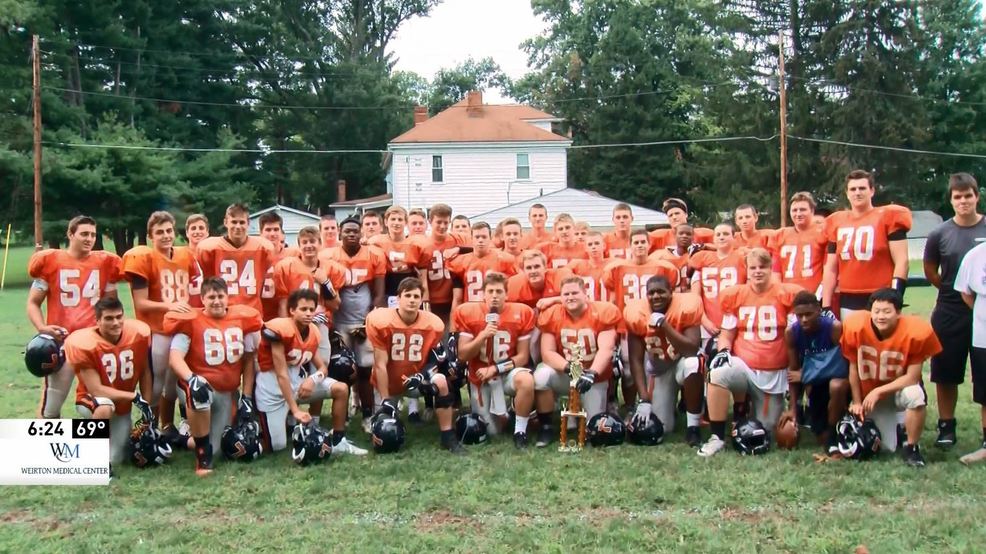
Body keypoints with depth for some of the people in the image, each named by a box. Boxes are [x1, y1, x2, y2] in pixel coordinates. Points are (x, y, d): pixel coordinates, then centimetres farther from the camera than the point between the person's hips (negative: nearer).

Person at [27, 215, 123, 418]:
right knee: (51, 405, 1)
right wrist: (42, 328, -13)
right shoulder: (51, 261, -1)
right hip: (61, 341, -2)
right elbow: (33, 303, 4)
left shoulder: (105, 263, 7)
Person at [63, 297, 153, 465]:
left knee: (115, 460, 2)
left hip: (123, 405, 4)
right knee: (105, 408, -40)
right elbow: (96, 390, -25)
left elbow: (145, 373, -2)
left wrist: (147, 407, -3)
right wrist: (135, 397, -27)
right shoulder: (84, 344, -27)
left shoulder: (139, 333, -17)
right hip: (92, 399, -4)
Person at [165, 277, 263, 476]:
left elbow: (248, 360, 8)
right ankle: (202, 457, -21)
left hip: (228, 392, 4)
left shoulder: (243, 319, 0)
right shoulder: (191, 321, -11)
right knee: (200, 397, -41)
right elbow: (175, 357, -19)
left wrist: (247, 397, 6)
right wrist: (192, 379, -38)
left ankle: (195, 439, 41)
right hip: (200, 385, -4)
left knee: (215, 449, 3)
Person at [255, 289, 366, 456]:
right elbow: (281, 374, -22)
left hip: (298, 380, 7)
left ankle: (338, 442, 4)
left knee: (341, 389, -8)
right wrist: (295, 410, -23)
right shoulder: (279, 329, -22)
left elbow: (323, 367, 6)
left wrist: (313, 379, -20)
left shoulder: (314, 333, 1)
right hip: (273, 387, -7)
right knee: (277, 447, -8)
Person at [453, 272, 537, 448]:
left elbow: (523, 356, -8)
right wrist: (483, 336, -26)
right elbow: (462, 356, -10)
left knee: (527, 380, -37)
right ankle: (501, 414, 38)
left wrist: (495, 369, -19)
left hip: (508, 372, -1)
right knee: (491, 431, 1)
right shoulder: (467, 312, -10)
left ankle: (520, 431, -18)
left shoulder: (522, 313, -12)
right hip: (481, 376, 1)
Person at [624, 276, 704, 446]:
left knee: (693, 364, -40)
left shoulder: (686, 307, -26)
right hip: (658, 367, 2)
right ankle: (671, 403, 32)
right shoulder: (637, 314, -19)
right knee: (662, 427, -6)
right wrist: (644, 400, -23)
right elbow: (636, 360, -16)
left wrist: (663, 324, -40)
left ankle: (693, 427, -22)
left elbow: (692, 350, -35)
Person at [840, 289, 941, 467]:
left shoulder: (915, 332, -26)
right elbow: (853, 367, -7)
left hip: (901, 387, -1)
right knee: (886, 447, -5)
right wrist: (857, 402, -3)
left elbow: (912, 377, -20)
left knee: (915, 395, -37)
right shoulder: (856, 326, -22)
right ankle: (893, 428, 33)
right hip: (870, 394, 1)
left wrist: (879, 391, -26)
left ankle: (911, 447, -13)